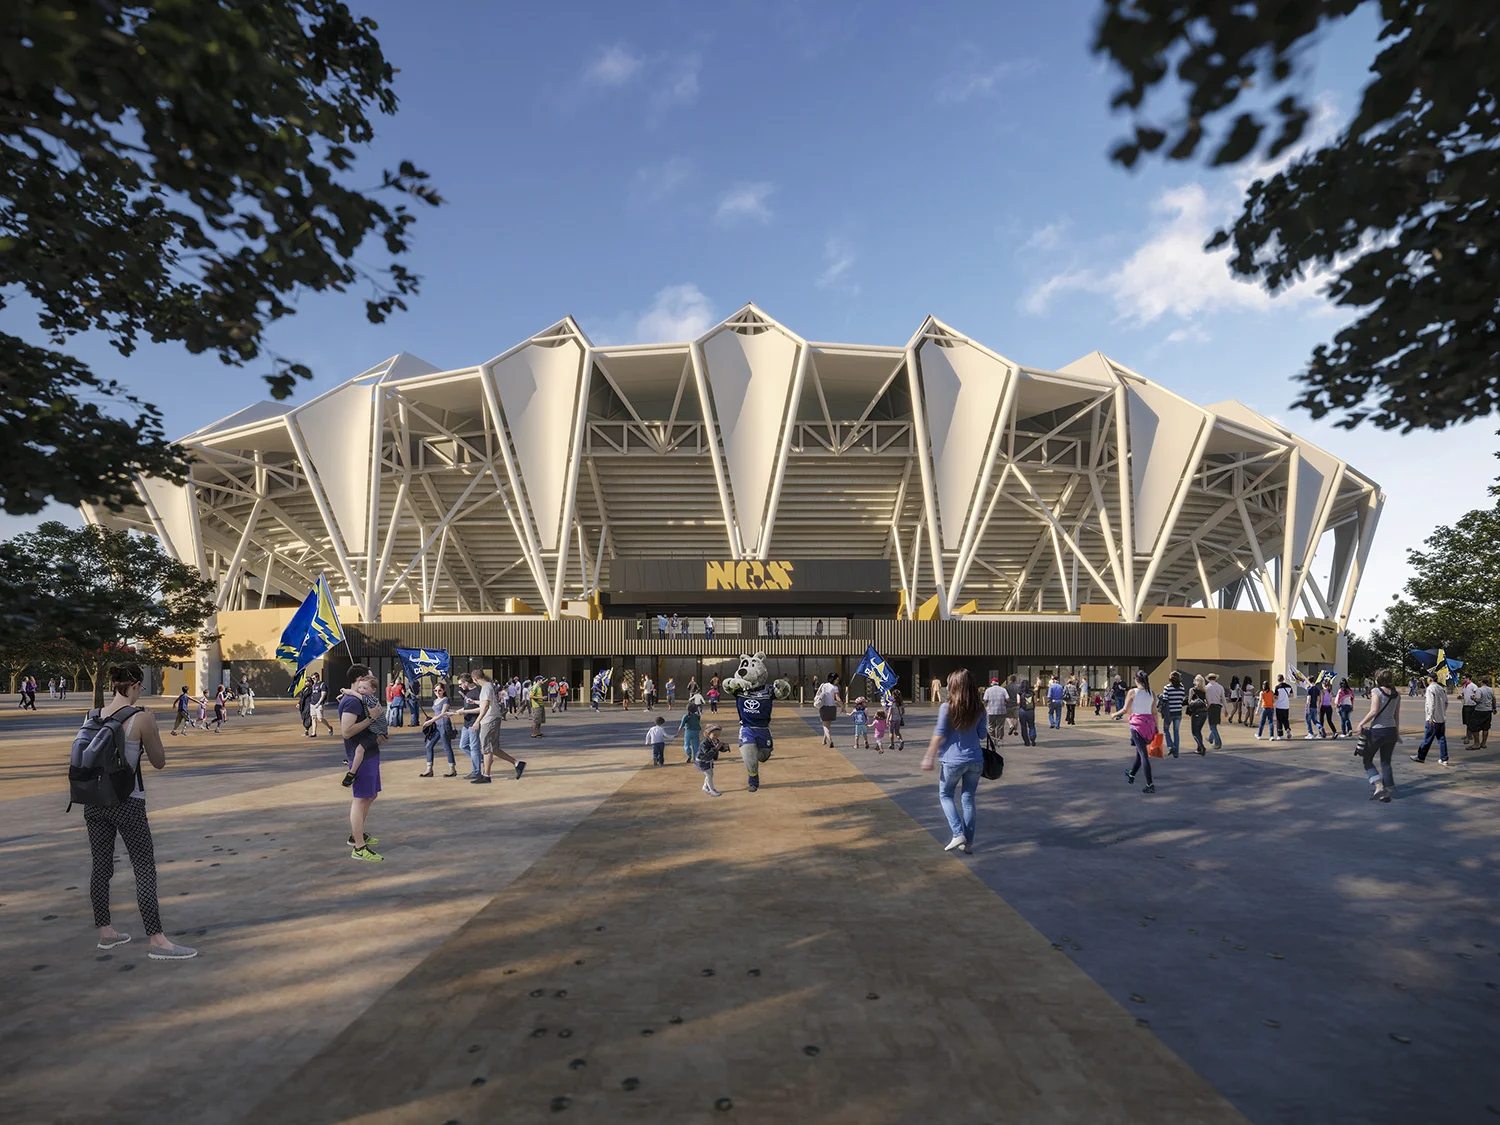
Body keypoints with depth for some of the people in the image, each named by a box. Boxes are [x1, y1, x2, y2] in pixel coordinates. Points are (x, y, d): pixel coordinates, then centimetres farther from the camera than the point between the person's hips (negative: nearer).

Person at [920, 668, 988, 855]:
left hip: (953, 760, -4)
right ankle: (968, 843, 15)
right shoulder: (979, 708, 0)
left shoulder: (947, 707, -12)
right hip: (976, 760, 4)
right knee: (968, 798, 13)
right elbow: (982, 734, 7)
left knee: (945, 794, 15)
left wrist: (930, 757, -2)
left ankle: (958, 834, 1)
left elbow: (939, 734, -11)